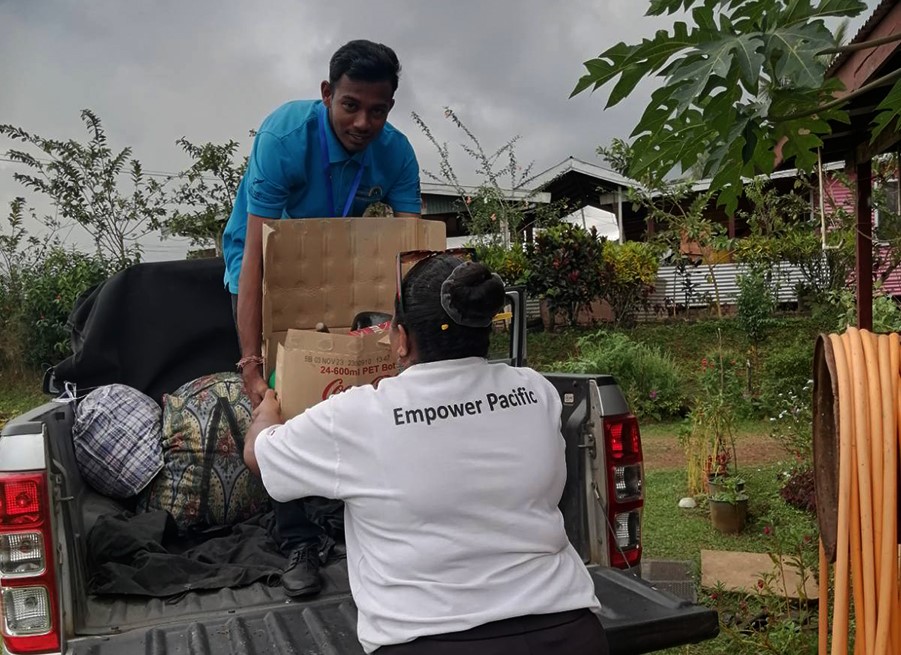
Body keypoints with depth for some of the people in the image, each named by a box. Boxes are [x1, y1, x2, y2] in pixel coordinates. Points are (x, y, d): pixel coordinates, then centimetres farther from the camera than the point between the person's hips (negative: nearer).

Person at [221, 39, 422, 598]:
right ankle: (299, 542, -3)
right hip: (263, 267, -3)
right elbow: (256, 255, -37)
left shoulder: (396, 153, -22)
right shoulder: (284, 136, -34)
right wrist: (252, 366, -42)